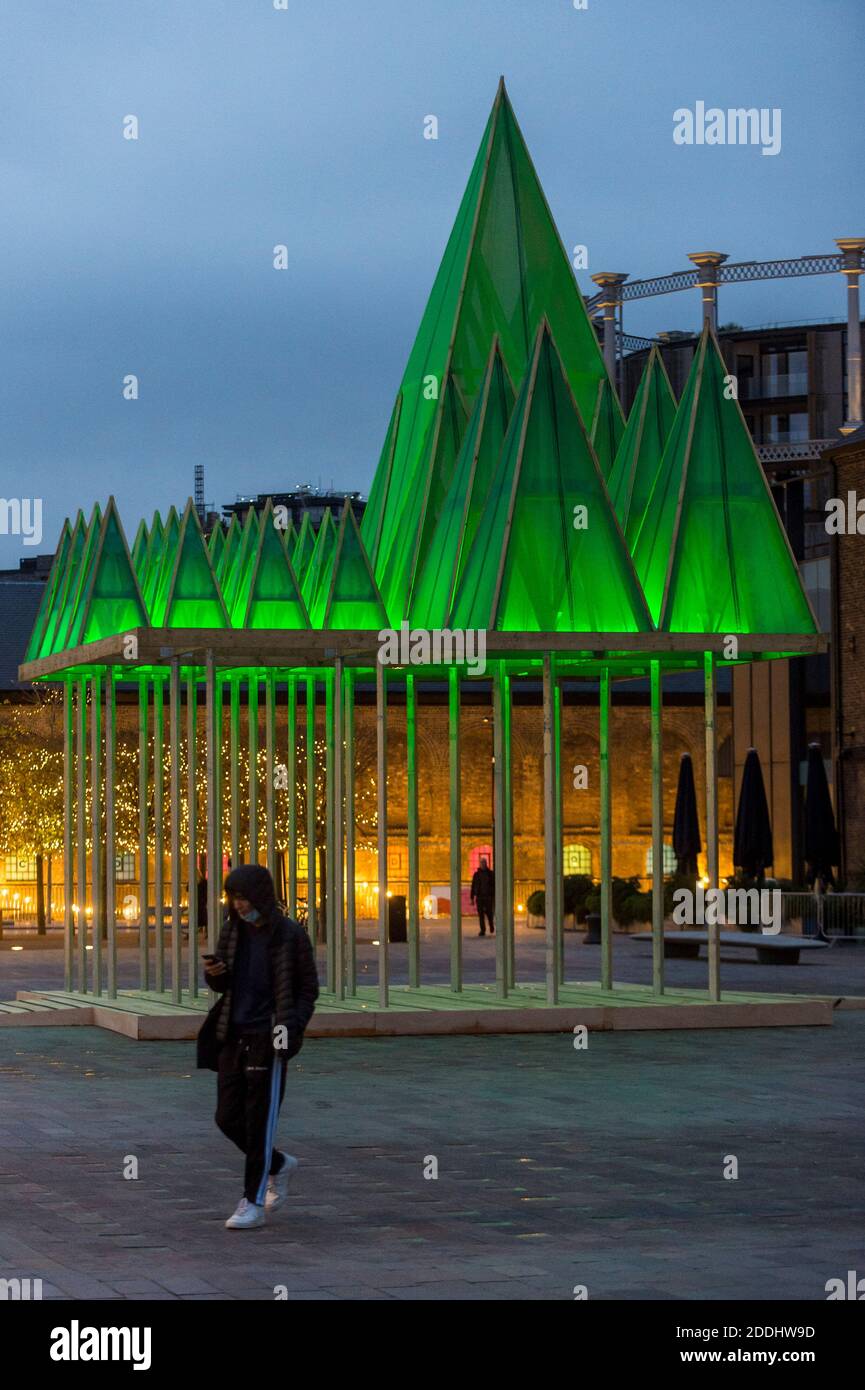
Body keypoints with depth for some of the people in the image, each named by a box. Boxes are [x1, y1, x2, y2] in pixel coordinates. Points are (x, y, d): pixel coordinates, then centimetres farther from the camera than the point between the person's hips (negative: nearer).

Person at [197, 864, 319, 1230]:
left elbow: (308, 989, -1)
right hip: (232, 1035, 6)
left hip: (267, 1039, -6)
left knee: (259, 1121, -4)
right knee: (228, 1119, 6)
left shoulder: (290, 935, -7)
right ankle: (279, 1165, 30)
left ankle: (253, 1203, 3)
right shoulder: (233, 930, 7)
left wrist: (293, 1028, -17)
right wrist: (214, 973, -9)